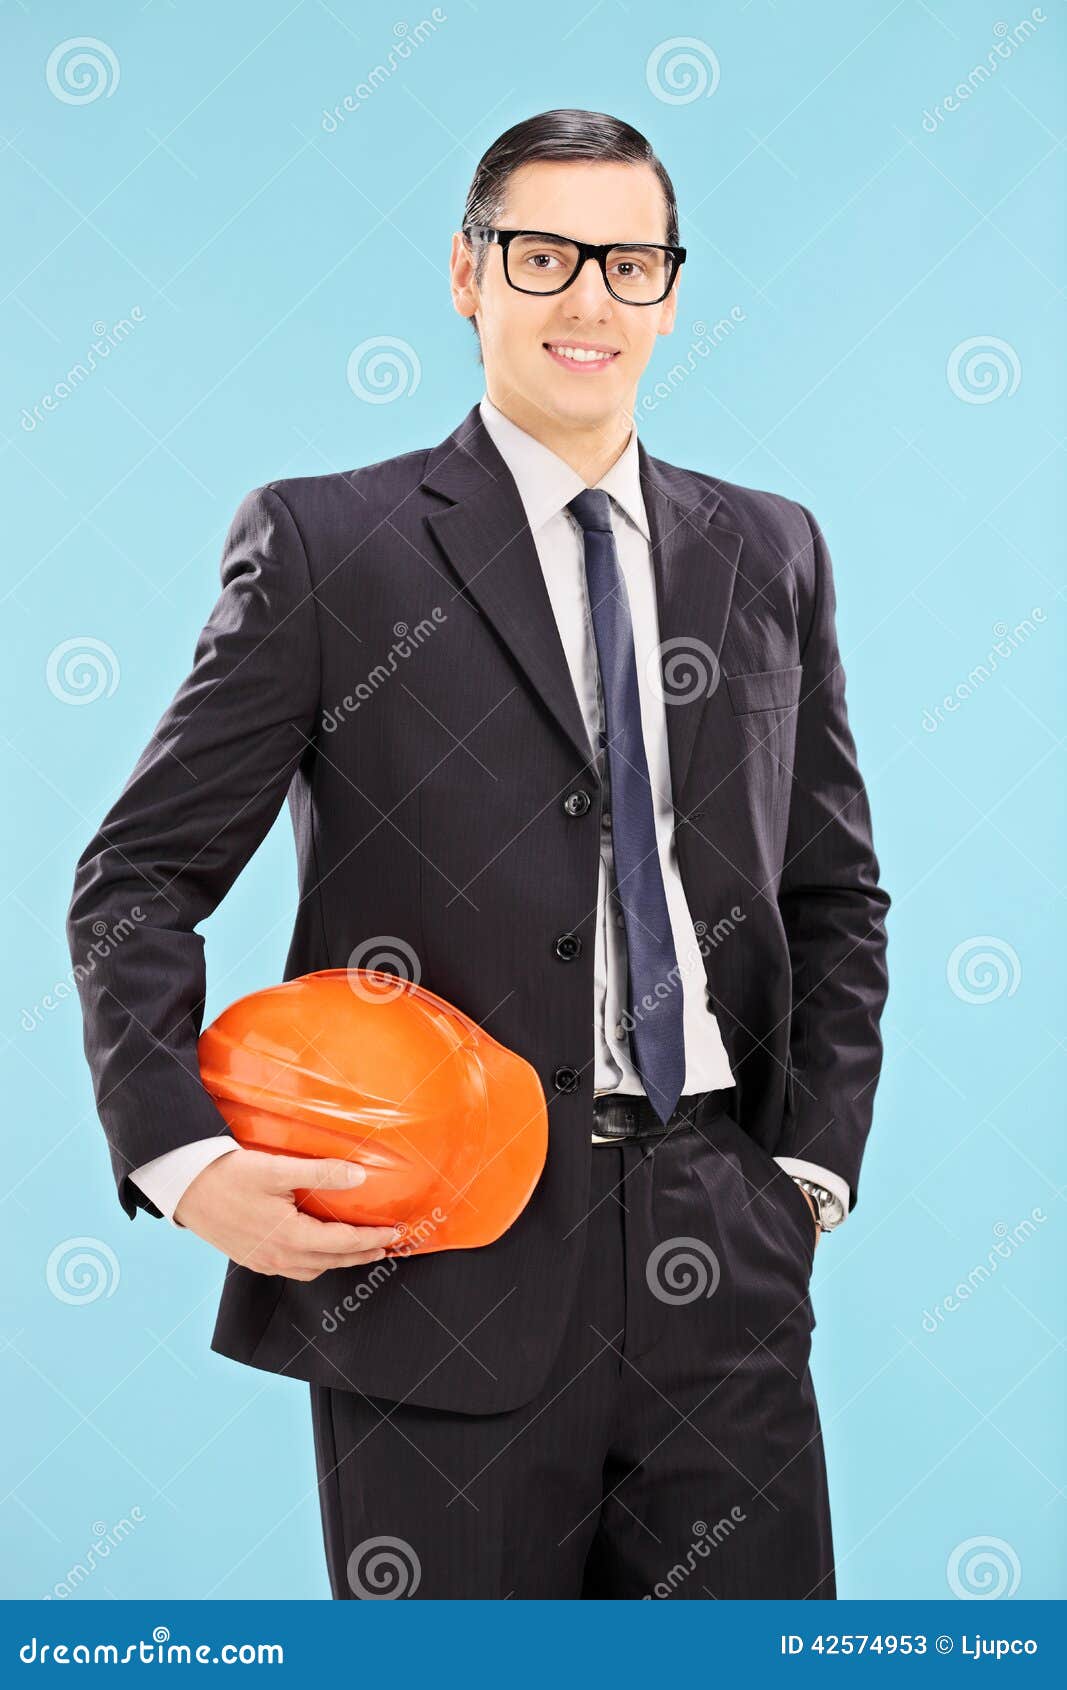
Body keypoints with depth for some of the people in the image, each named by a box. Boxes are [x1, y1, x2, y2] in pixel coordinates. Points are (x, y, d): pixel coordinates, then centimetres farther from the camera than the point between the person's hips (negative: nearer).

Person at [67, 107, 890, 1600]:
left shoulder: (770, 556, 12)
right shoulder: (323, 545, 0)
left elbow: (836, 892, 16)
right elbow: (139, 876, -1)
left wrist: (816, 1160, 5)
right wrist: (183, 1155, -14)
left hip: (719, 1256, 3)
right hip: (442, 1266, -3)